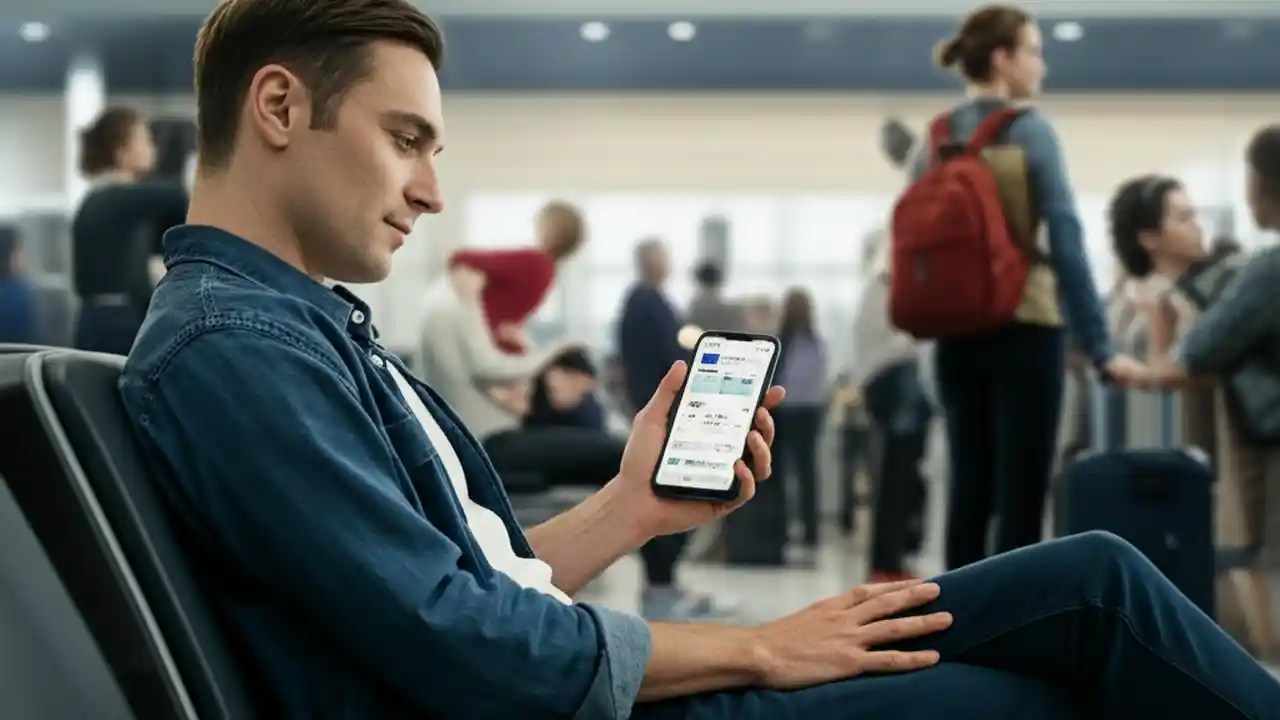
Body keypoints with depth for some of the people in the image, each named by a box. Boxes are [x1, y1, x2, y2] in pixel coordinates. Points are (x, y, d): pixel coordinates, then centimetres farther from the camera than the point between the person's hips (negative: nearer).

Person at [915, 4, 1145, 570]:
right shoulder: (1030, 131, -8)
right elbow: (1065, 242, -14)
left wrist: (933, 321, 16)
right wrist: (1100, 348, -14)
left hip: (956, 335, 6)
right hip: (1023, 332, -6)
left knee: (970, 492, 10)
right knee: (1021, 497, -2)